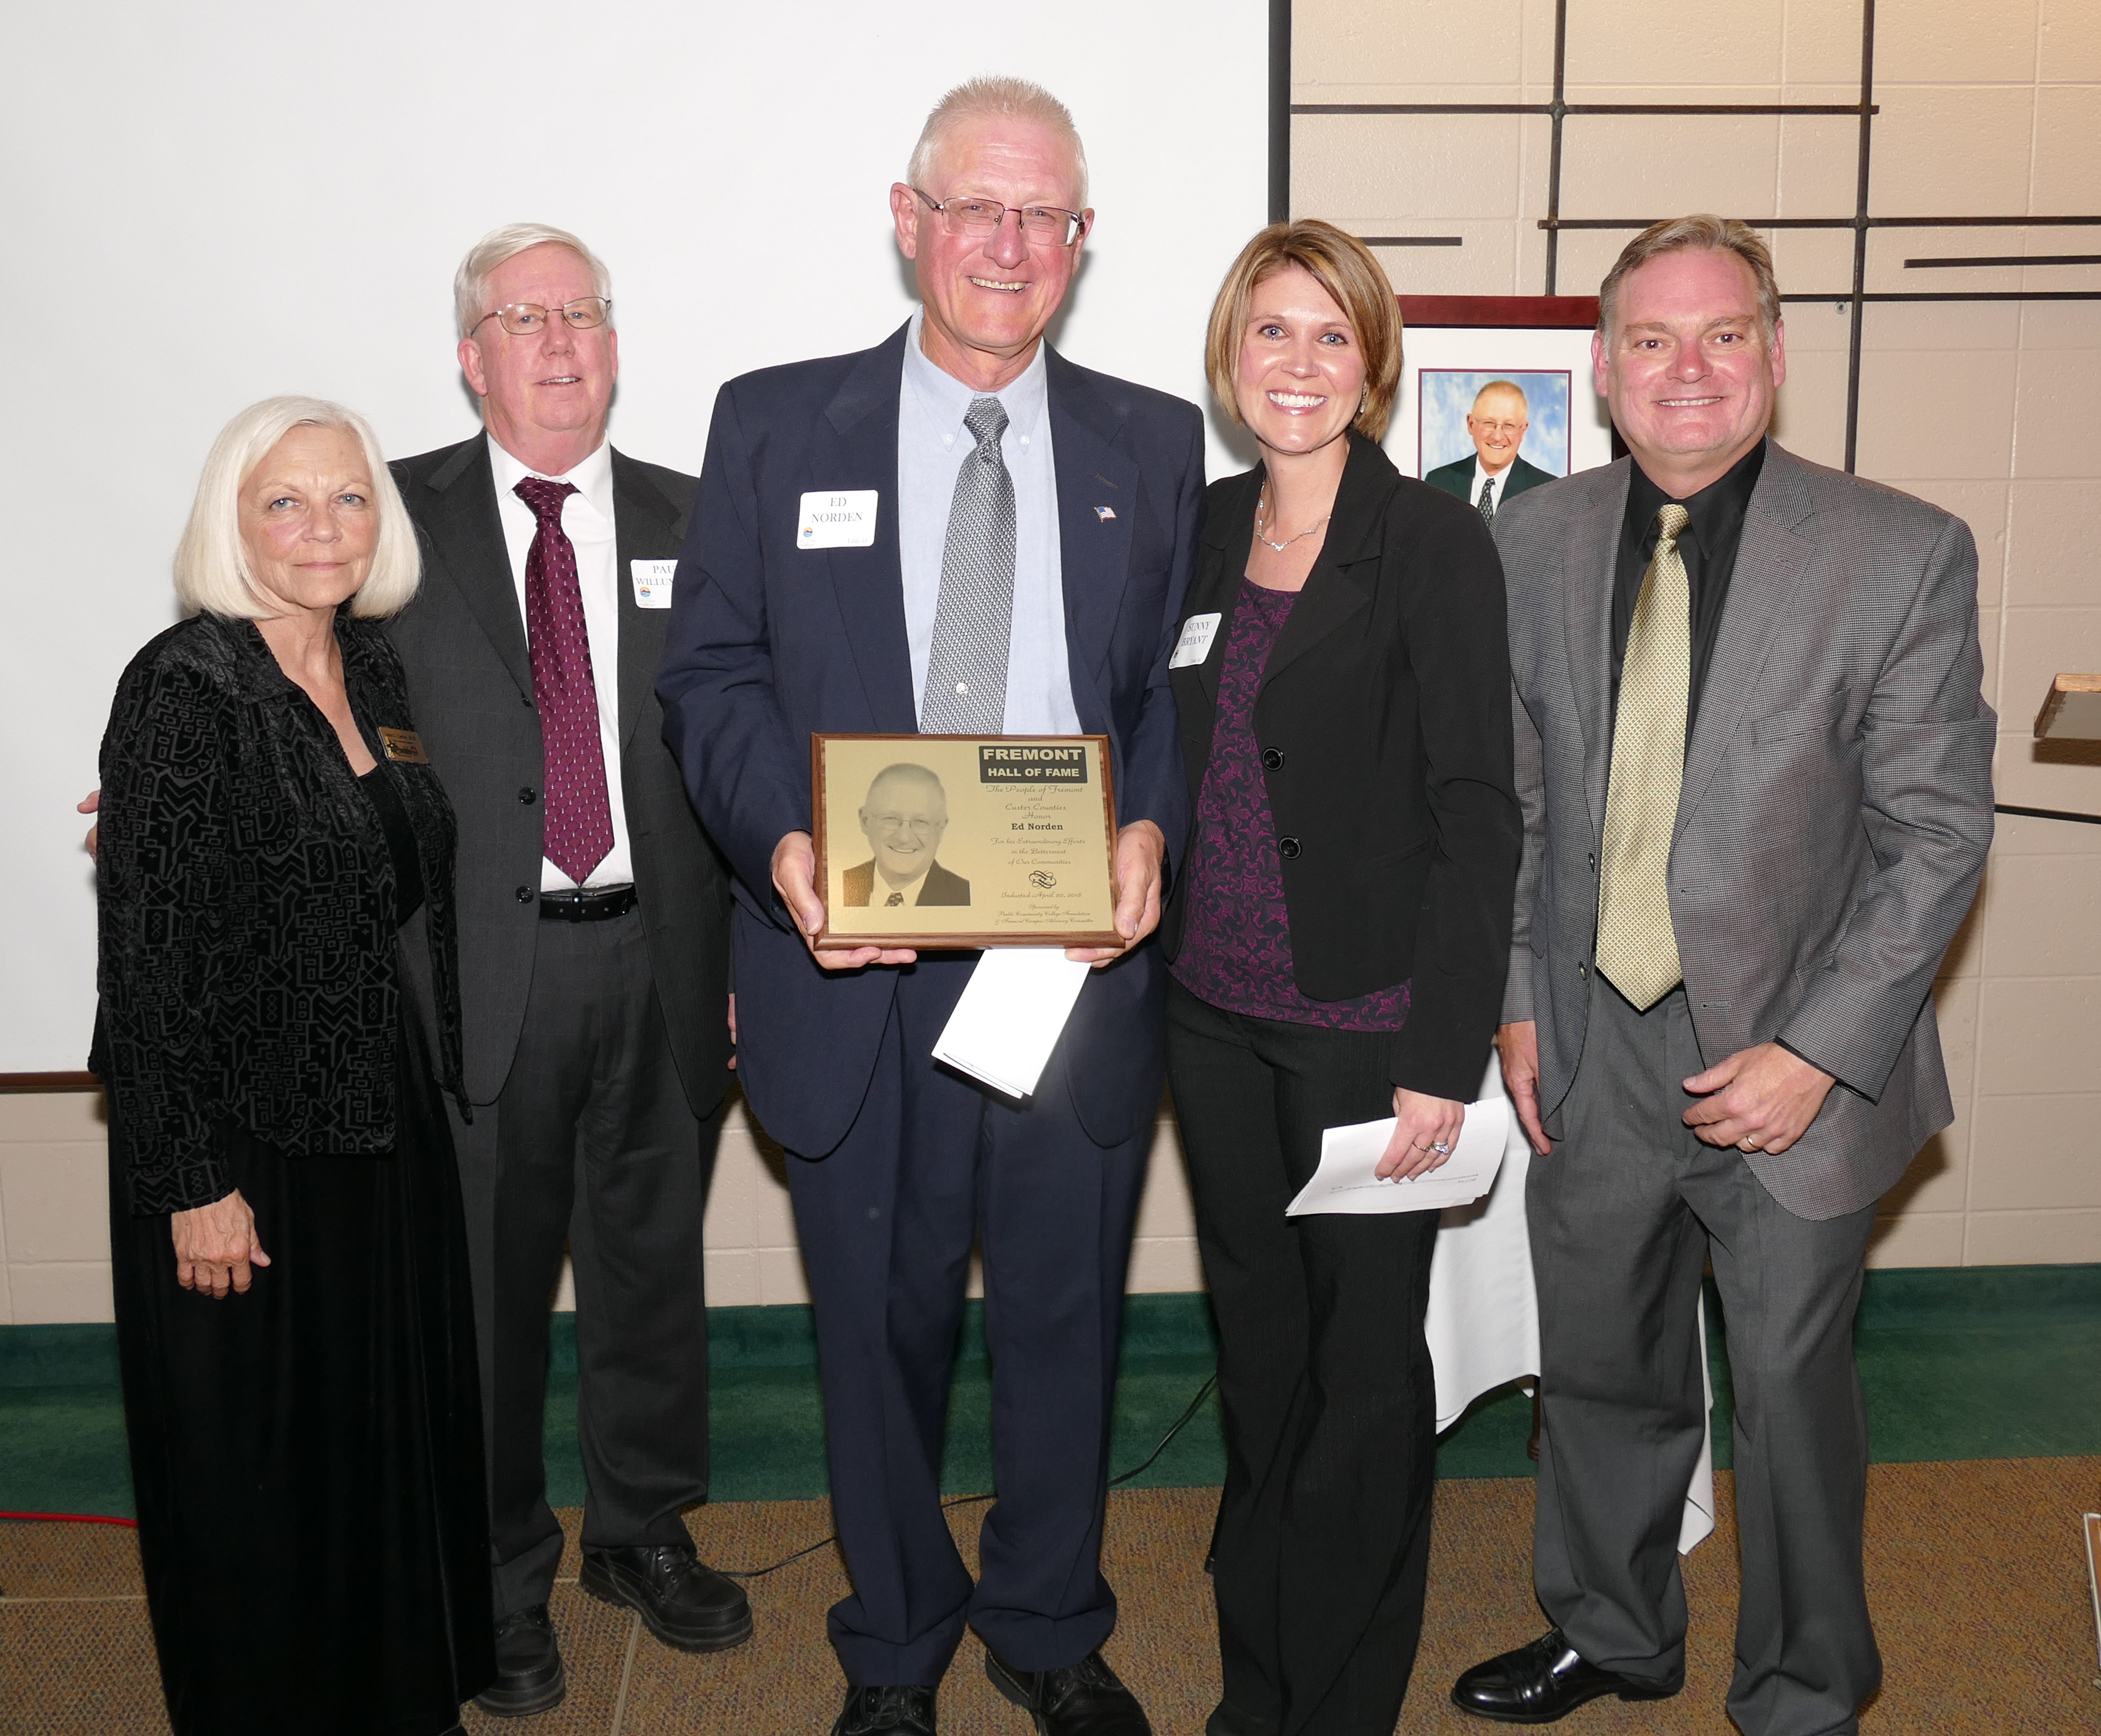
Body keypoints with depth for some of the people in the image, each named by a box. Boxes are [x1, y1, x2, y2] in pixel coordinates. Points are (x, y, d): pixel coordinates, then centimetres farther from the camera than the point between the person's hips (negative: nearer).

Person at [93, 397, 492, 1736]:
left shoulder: (374, 667, 5)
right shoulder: (187, 687, -16)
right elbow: (150, 957, -17)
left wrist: (425, 1088, 13)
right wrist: (196, 1182, -18)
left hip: (388, 1119, 7)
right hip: (245, 1137, -7)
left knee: (398, 1428, 19)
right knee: (261, 1466, 10)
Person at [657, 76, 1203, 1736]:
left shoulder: (1154, 445, 7)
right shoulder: (775, 423, 3)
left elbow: (1175, 687, 7)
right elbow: (713, 671, 2)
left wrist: (1150, 827, -12)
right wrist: (782, 842, -15)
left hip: (1079, 961, 1)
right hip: (859, 968, -1)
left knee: (1063, 1317, 14)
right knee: (882, 1324, 14)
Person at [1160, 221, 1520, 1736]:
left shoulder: (1432, 544, -10)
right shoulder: (1207, 528, 8)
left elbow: (1477, 814, -12)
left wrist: (1445, 1054, -17)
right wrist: (1159, 953, 7)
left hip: (1366, 1022, -5)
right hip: (1215, 1012, 6)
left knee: (1366, 1359, 7)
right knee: (1257, 1339, 17)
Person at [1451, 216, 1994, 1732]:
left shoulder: (1903, 555, -11)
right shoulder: (1533, 542, 1)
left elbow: (1938, 834, -11)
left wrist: (1817, 1054, -16)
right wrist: (1513, 998, 3)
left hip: (1792, 1067, -3)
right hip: (1593, 1051, 4)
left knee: (1794, 1396, 13)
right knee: (1600, 1369, 20)